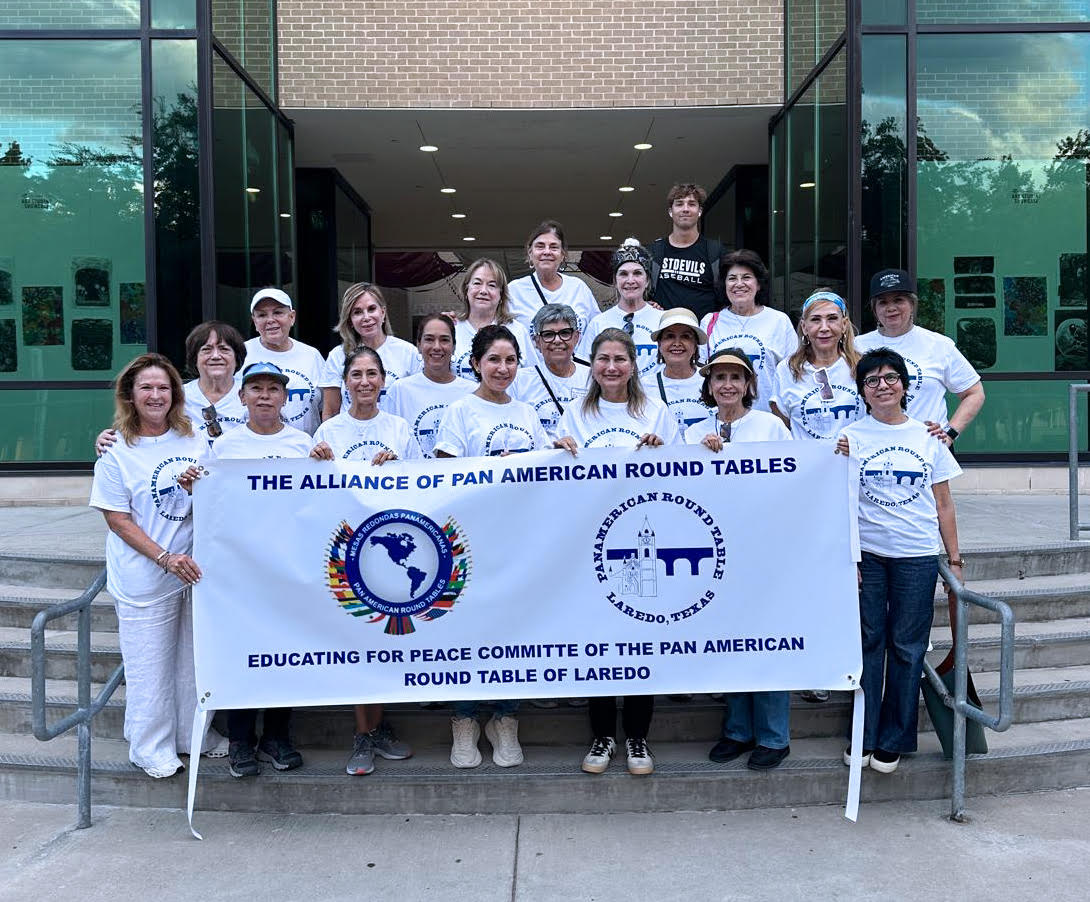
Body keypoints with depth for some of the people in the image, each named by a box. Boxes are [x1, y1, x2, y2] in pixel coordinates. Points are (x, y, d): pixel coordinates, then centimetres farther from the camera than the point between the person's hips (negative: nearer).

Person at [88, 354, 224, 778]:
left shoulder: (194, 441, 3)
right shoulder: (116, 451, -9)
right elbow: (117, 519, -11)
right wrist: (165, 558, -19)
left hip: (194, 568, 4)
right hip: (145, 579, -4)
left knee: (193, 658, 16)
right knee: (150, 663, 7)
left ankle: (192, 734, 34)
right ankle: (152, 747, 24)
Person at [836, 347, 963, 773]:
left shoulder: (927, 436, 7)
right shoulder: (851, 437, 3)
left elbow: (943, 504, 9)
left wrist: (954, 559, 7)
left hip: (917, 555, 1)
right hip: (866, 553, -1)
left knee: (906, 646, 4)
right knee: (867, 642, 4)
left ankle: (894, 739, 17)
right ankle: (863, 735, 17)